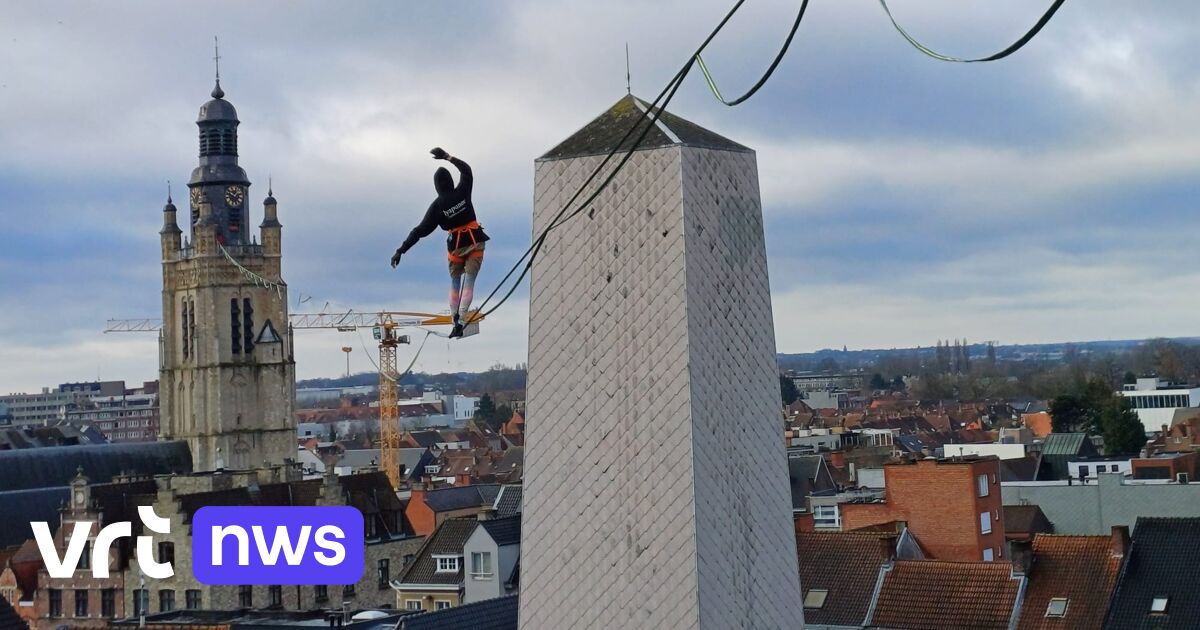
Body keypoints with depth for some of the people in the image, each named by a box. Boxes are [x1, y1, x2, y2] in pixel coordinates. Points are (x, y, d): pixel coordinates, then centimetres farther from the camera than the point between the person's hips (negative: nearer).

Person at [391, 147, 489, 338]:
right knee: (469, 282, -5)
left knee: (455, 282, 19)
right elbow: (466, 169, 13)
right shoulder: (462, 192, -7)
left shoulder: (437, 206, -10)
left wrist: (401, 250, -10)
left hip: (456, 246, -1)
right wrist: (447, 156, 20)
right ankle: (461, 320, -19)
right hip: (475, 242, 1)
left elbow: (421, 230, -12)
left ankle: (455, 318, 19)